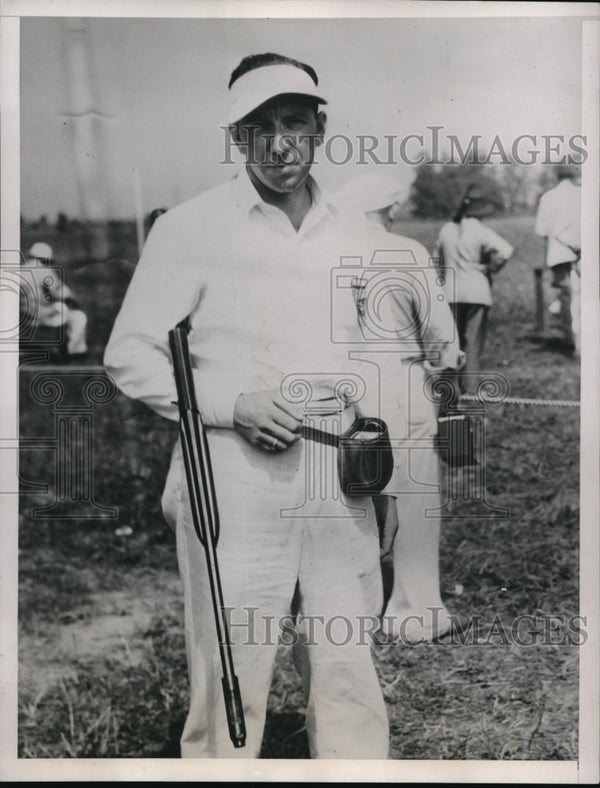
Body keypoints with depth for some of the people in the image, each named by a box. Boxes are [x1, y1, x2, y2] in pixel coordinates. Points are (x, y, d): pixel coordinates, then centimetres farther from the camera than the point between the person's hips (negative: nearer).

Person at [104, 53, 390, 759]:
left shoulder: (352, 232, 13)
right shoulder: (191, 227, -2)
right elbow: (129, 355, -1)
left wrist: (360, 401, 9)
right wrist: (235, 405, -12)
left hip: (338, 481, 5)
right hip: (235, 482, -4)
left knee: (349, 670, 9)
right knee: (231, 678, -1)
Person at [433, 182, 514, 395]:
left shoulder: (446, 229, 5)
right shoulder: (481, 231, -13)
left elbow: (437, 258, 14)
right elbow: (506, 251, -25)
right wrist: (491, 268, -9)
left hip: (450, 292, 5)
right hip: (476, 292, -4)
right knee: (473, 342, 4)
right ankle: (470, 389, 6)